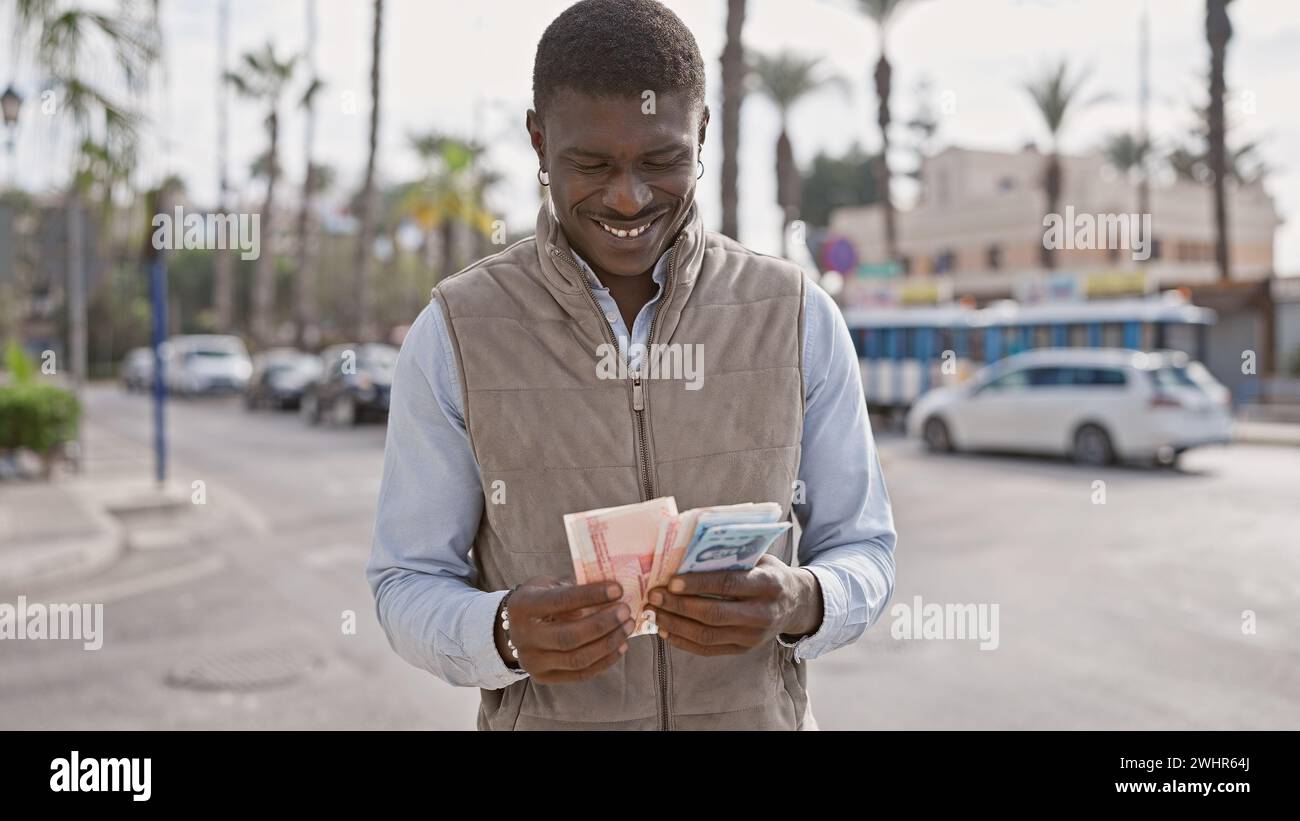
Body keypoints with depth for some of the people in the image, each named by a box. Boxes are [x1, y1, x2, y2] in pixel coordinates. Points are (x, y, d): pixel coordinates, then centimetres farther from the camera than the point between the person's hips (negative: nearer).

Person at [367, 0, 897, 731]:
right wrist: (509, 634, -27)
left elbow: (862, 556, -2)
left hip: (758, 715, 1)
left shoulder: (801, 319, -9)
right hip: (542, 718, 0)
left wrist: (798, 604, -24)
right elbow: (411, 589, -7)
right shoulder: (454, 335, -11)